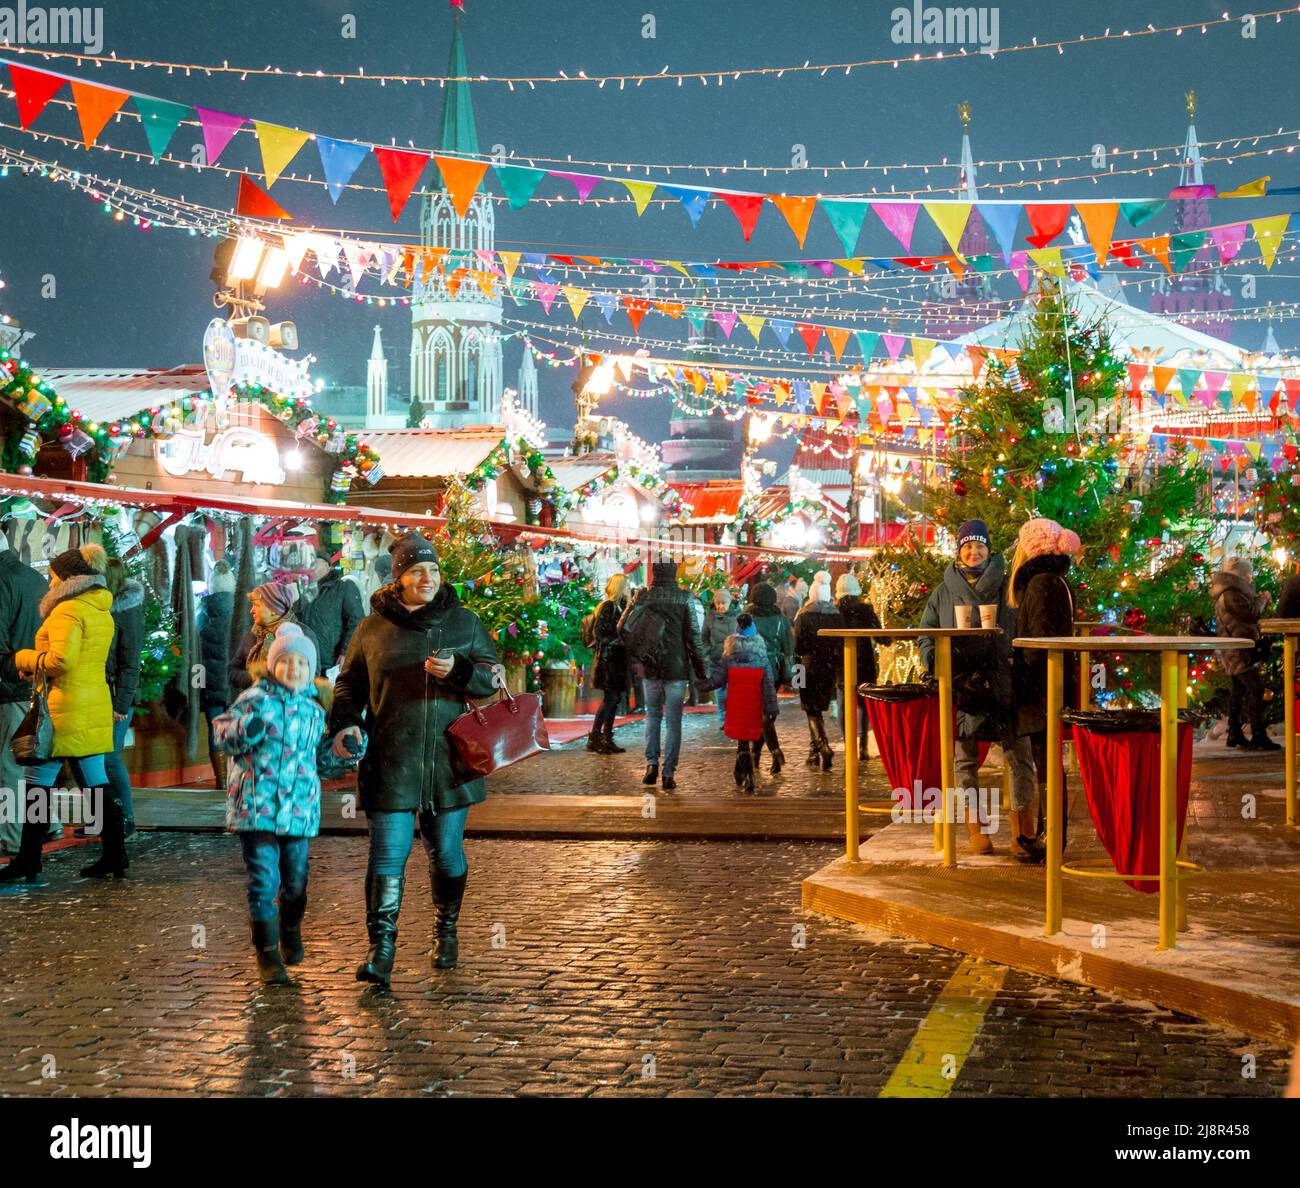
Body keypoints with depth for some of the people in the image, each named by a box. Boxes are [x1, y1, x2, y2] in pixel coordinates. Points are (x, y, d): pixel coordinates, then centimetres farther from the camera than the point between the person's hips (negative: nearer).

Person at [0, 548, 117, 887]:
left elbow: (60, 661, -21)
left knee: (38, 784, -2)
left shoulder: (68, 610, -12)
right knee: (96, 784, 11)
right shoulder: (101, 612, 16)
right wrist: (36, 667, 10)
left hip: (65, 709, -9)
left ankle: (28, 865, 1)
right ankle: (114, 858, 13)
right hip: (96, 705, 9)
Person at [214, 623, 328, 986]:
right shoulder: (255, 698, -3)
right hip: (256, 803, -4)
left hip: (299, 807, 4)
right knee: (263, 880, -5)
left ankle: (291, 934, 40)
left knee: (295, 881, 12)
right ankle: (268, 955, 4)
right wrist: (245, 730, -21)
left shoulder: (315, 707, 10)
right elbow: (222, 735, -2)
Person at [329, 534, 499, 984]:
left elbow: (492, 677, 6)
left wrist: (457, 668, -13)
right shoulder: (372, 627, 5)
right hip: (389, 763, -1)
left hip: (447, 760, 1)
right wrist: (345, 724, -4)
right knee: (387, 856, -6)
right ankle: (381, 947, -4)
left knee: (446, 853, 11)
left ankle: (445, 932, 31)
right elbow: (348, 684, 13)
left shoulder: (464, 622, 7)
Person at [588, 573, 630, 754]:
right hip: (609, 659, -9)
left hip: (618, 659, 9)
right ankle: (594, 739, -7)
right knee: (609, 698, -10)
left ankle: (607, 739, 13)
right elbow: (600, 633, -16)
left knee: (615, 699, 9)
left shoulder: (620, 606, 15)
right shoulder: (608, 607, -12)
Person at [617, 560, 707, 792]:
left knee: (652, 715, 18)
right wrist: (700, 669, -2)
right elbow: (693, 636, -9)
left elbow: (624, 629, -1)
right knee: (673, 721, 5)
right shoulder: (685, 599, -8)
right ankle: (669, 773, 3)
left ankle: (651, 763, 5)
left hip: (651, 669, 2)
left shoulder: (644, 598, -2)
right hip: (677, 669, -2)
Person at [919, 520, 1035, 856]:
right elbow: (926, 635, 15)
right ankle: (975, 825, 10)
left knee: (1020, 753, -4)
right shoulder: (943, 592, 13)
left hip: (1004, 685, -1)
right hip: (961, 686, 1)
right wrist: (932, 657, -5)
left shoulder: (1007, 587, 10)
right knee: (965, 758, 3)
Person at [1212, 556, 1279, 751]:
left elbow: (1246, 612, 22)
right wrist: (1262, 599, -2)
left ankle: (1234, 734, 18)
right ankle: (1258, 736, -17)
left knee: (1239, 689, 14)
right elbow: (1252, 612, -18)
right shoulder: (1231, 594, -18)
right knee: (1255, 688, -14)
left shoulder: (1229, 592, 16)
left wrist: (1258, 600, 12)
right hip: (1240, 651, -11)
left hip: (1234, 651, 11)